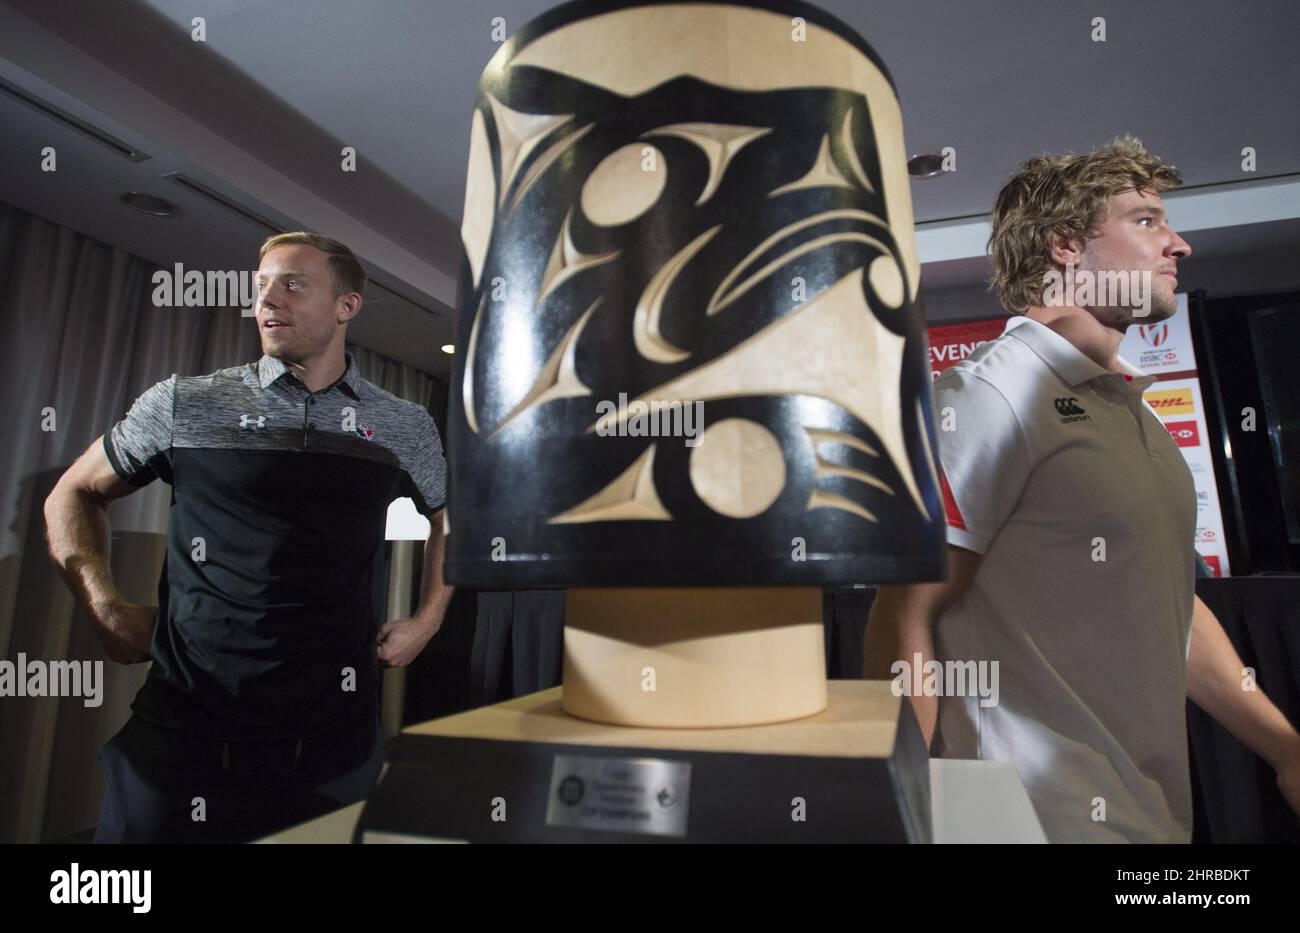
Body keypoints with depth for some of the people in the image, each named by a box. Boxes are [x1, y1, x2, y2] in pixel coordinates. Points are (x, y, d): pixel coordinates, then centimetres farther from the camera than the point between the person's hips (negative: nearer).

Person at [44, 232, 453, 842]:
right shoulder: (182, 406, 2)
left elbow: (448, 518, 17)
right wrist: (104, 607, 0)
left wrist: (427, 620, 7)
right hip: (183, 720, 0)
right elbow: (74, 495, 14)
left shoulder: (405, 427, 2)